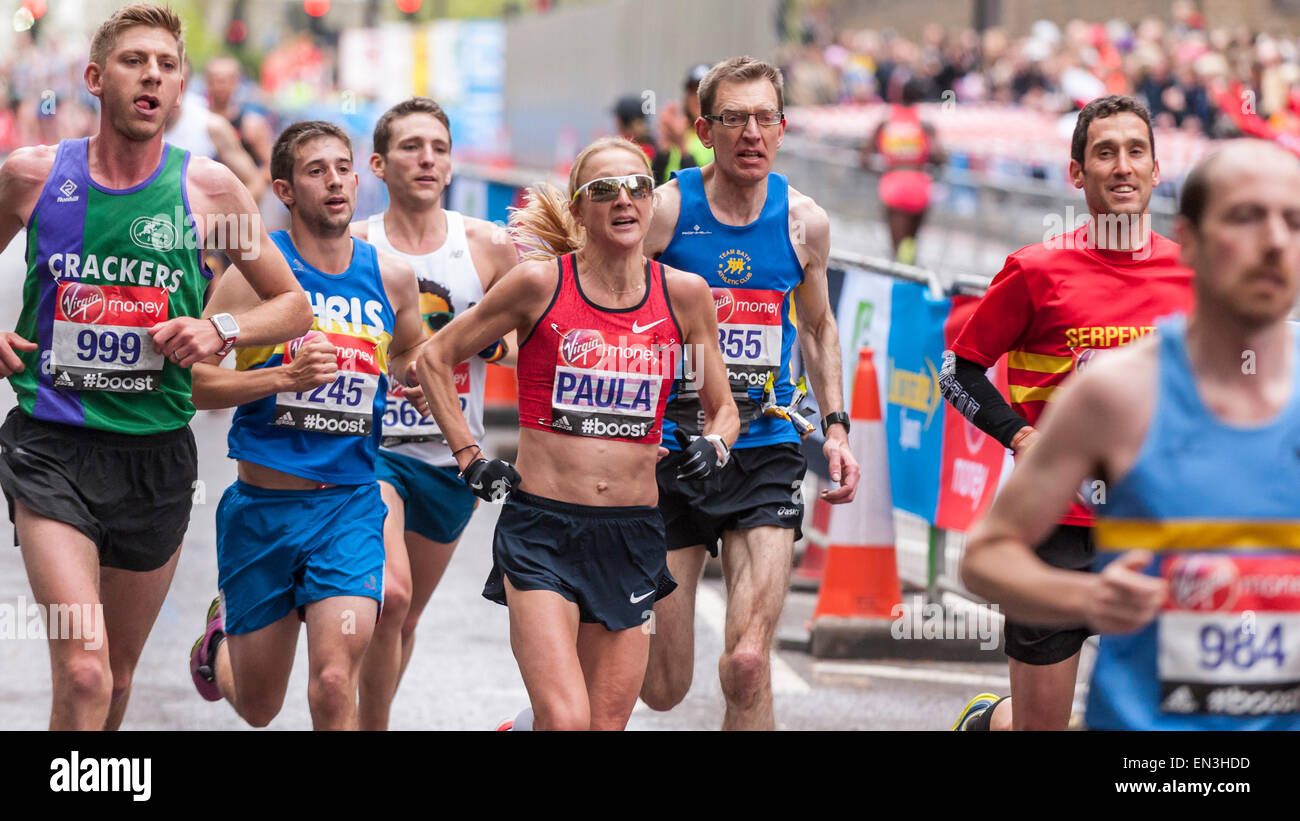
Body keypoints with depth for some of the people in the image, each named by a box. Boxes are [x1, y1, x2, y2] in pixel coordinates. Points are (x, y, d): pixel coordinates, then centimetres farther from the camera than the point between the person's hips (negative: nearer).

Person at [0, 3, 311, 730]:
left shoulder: (208, 189, 0)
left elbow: (294, 308, 9)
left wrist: (219, 331, -10)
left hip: (156, 451, 2)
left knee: (119, 677, 16)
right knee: (84, 676, -19)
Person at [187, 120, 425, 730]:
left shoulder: (390, 276, 3)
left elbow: (411, 352, 25)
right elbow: (191, 379, -11)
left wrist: (419, 374, 2)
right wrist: (285, 377, -23)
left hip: (350, 503, 1)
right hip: (263, 504, -1)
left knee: (334, 684, -20)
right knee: (259, 709, 14)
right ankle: (222, 635, 49)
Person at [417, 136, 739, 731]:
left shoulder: (684, 295, 3)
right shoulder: (541, 283, -4)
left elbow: (723, 408, 16)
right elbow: (435, 358, 7)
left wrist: (714, 446, -5)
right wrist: (469, 458, 1)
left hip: (632, 534, 3)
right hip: (542, 530, -3)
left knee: (607, 725, 8)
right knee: (566, 722, -19)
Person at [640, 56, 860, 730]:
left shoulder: (803, 222, 3)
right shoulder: (665, 210, -7)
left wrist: (834, 426, 12)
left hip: (765, 453, 2)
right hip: (671, 451, -1)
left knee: (747, 665, -18)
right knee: (661, 688, 5)